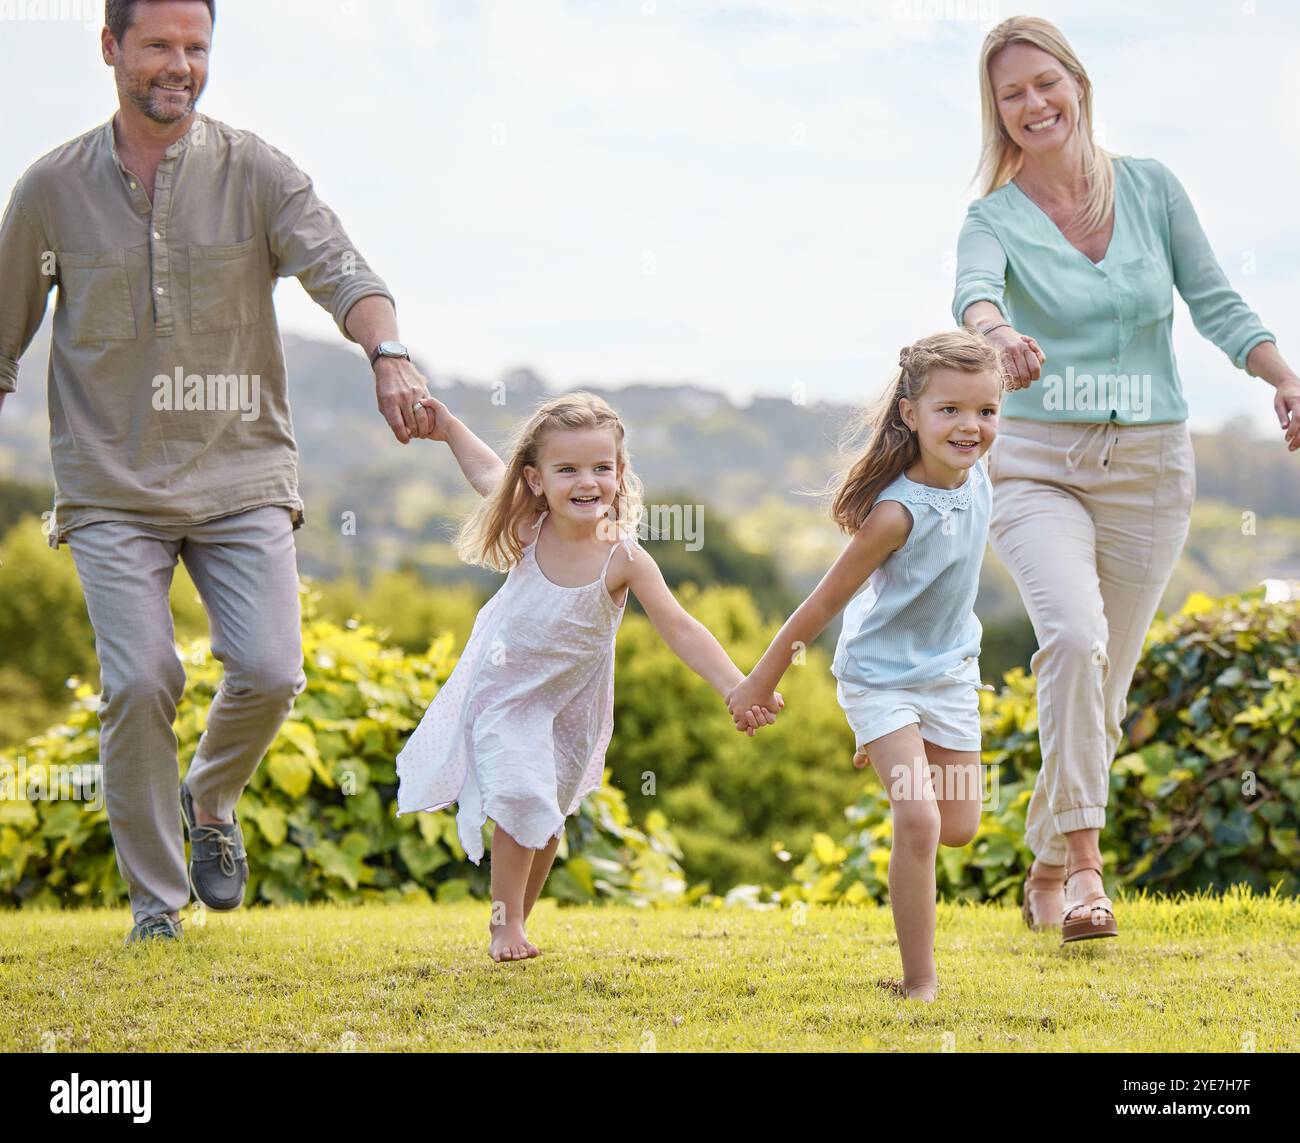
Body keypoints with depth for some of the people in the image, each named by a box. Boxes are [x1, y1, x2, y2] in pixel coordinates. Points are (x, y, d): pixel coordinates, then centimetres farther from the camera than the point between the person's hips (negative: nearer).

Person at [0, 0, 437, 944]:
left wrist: (391, 356, -35)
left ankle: (213, 800, 21)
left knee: (270, 672, -13)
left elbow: (340, 269, -16)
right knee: (140, 681, -13)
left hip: (241, 474, 0)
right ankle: (155, 904, 3)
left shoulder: (254, 173, 0)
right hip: (112, 484, 0)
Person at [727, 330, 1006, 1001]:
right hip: (881, 675, -6)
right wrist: (761, 682, -13)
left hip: (950, 669, 6)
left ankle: (885, 753, 41)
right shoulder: (898, 513, -30)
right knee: (917, 819, -20)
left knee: (959, 827, 10)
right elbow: (826, 600, -21)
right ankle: (919, 983, -11)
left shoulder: (975, 474, -11)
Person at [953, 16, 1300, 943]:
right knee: (1076, 634, -28)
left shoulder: (1151, 187, 3)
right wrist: (998, 332, -50)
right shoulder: (996, 217, -4)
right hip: (1040, 464, -2)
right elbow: (974, 289, -26)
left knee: (1105, 684, 8)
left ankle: (1049, 868, 27)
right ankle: (1082, 858, -24)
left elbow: (1214, 301, -1)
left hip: (1150, 466, 3)